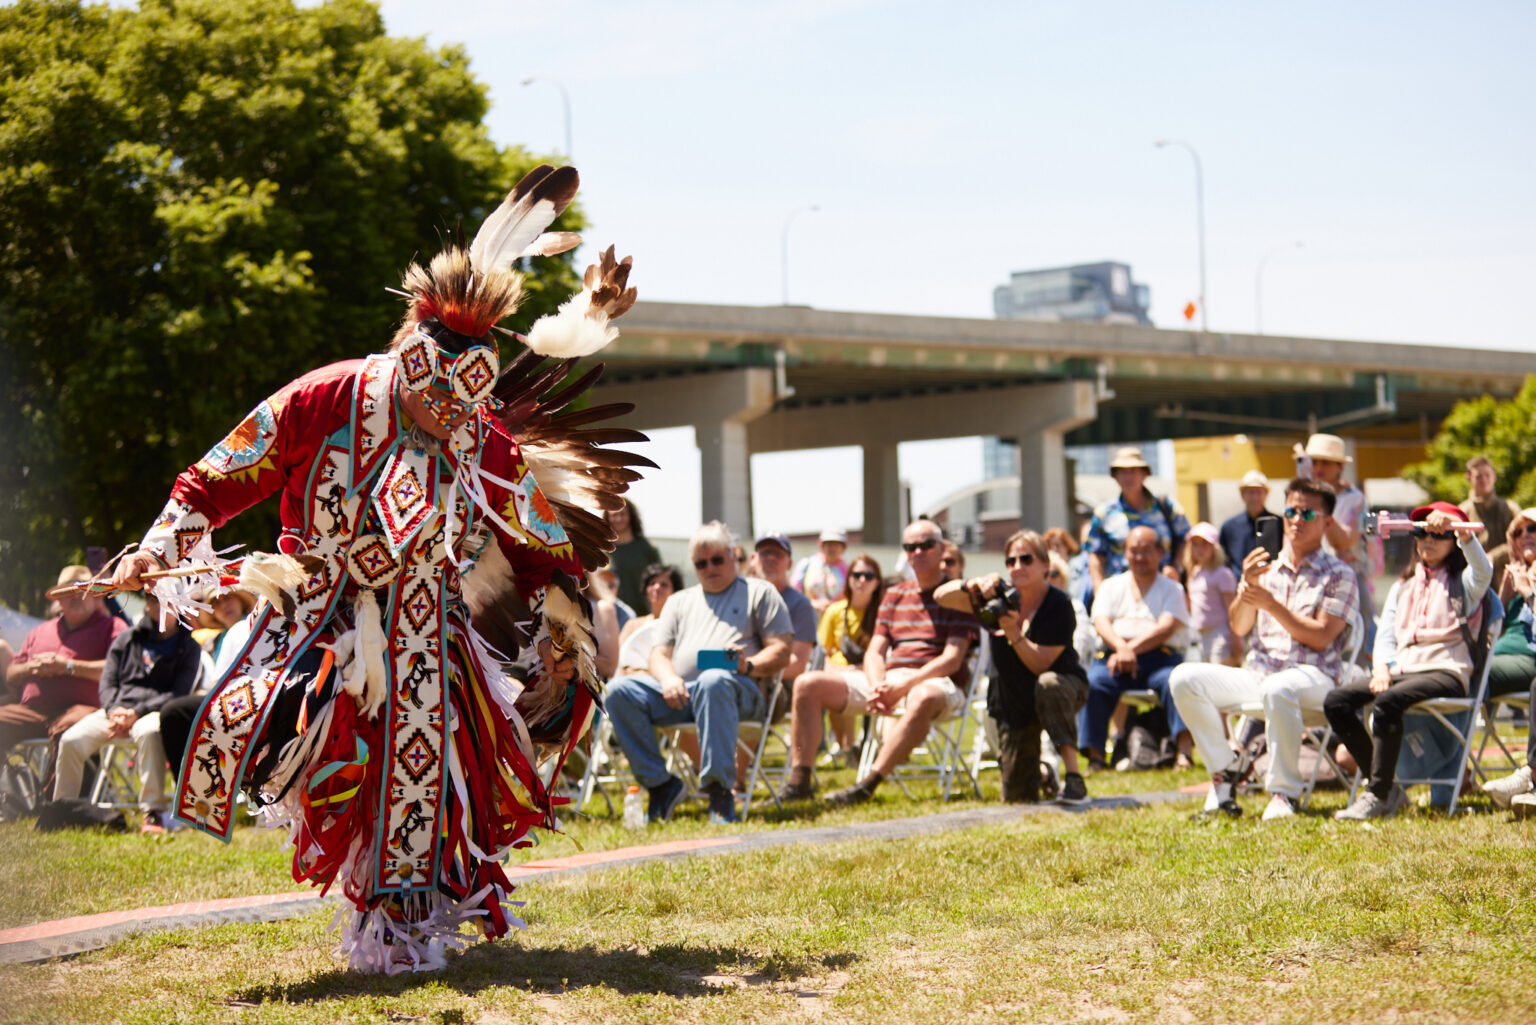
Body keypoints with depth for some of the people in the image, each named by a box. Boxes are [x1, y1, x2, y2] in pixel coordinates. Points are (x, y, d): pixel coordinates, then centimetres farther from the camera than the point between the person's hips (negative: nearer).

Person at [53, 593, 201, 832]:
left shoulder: (188, 646, 8)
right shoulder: (126, 639, 18)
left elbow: (179, 694, -3)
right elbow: (107, 684, 14)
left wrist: (136, 713, -15)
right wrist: (114, 710, -9)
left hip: (153, 711, -4)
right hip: (117, 708, 4)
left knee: (149, 732, -40)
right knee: (71, 740, -22)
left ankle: (153, 813, -38)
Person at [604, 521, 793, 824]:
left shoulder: (760, 592, 19)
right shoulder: (679, 601, 31)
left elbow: (781, 652, 8)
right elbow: (659, 654, 20)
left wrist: (749, 665, -14)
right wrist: (668, 679, -5)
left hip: (739, 688, -4)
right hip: (678, 693, 4)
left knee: (713, 681, -42)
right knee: (618, 691, -22)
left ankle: (720, 792, -43)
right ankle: (660, 784, -17)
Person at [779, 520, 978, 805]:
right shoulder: (894, 595, 20)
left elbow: (952, 659, -10)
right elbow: (874, 651, 13)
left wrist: (902, 686, -20)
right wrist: (877, 687, -11)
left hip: (935, 681, -6)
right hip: (886, 679, 6)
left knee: (924, 699, -44)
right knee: (807, 684, -8)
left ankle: (868, 785, -44)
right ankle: (799, 782, -15)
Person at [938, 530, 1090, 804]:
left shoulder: (1058, 605, -17)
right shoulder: (1000, 597, -6)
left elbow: (1041, 665, -23)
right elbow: (941, 596, -10)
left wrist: (1014, 634, -37)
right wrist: (973, 585, -28)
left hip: (1063, 686, -4)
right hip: (1013, 702, 4)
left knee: (1047, 684, -43)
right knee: (1017, 796, -3)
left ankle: (1073, 776, -39)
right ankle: (1043, 775, 36)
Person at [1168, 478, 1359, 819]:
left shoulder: (1338, 575, 5)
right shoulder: (1266, 568, 19)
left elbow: (1320, 638, -6)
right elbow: (1239, 628, 7)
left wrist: (1272, 605, -14)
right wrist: (1248, 585, -10)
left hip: (1312, 676, -5)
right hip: (1256, 673, 5)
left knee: (1278, 689, -42)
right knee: (1185, 678, -19)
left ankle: (1284, 792, -27)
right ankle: (1226, 766, -3)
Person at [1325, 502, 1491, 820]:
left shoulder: (1463, 583, 9)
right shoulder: (1403, 587, 26)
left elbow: (1483, 570, -17)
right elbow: (1385, 633, 18)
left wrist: (1459, 530, -32)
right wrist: (1382, 667, -4)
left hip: (1446, 672, -6)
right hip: (1402, 671, 6)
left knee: (1387, 702, -36)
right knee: (1336, 701, -16)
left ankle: (1377, 794, -30)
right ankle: (1388, 787, -14)